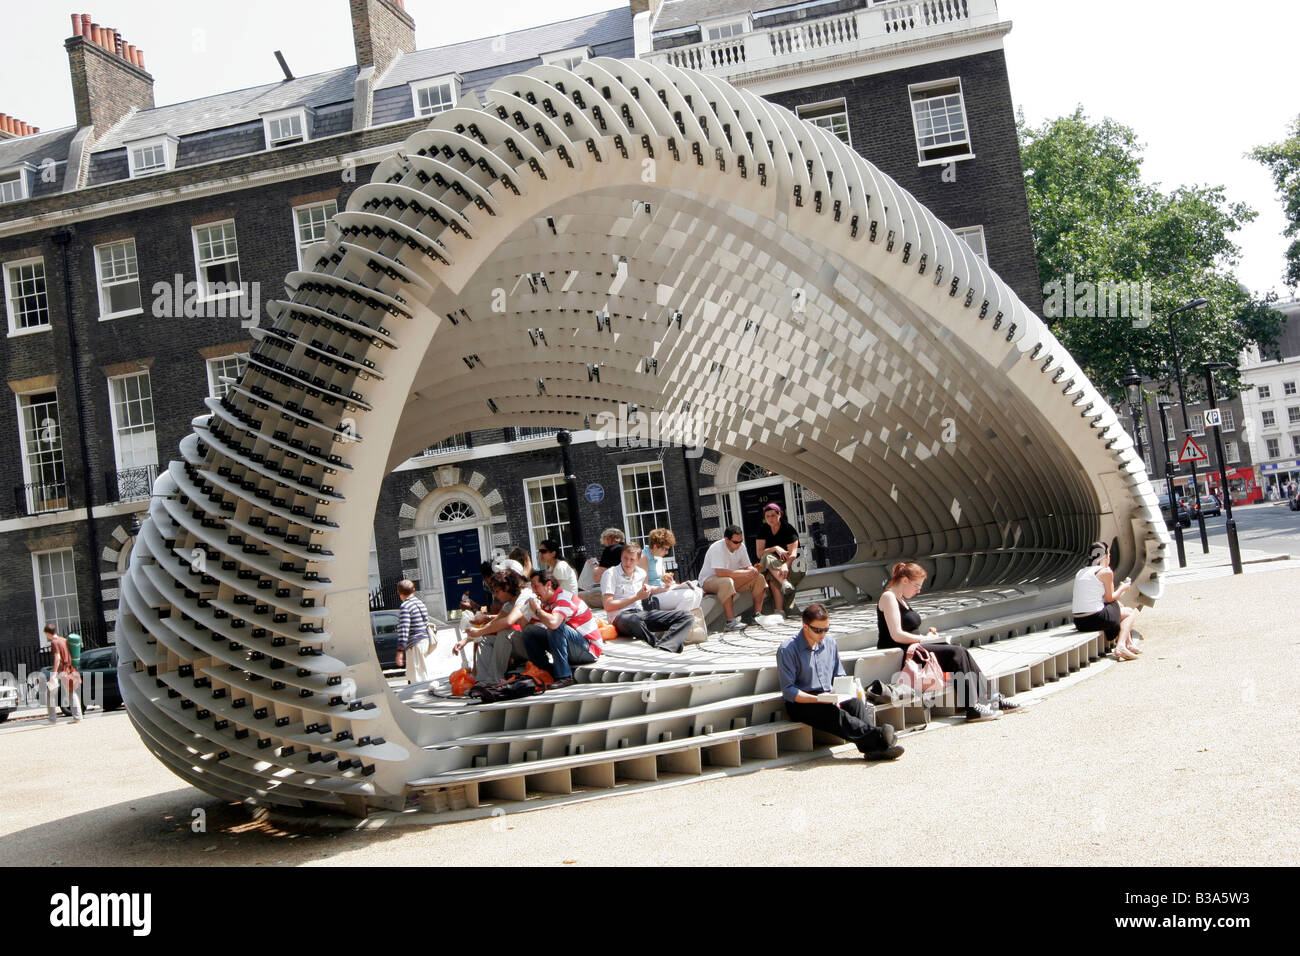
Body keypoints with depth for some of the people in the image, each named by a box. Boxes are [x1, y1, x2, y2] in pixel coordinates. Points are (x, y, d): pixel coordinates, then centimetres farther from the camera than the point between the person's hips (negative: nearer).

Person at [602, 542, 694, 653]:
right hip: (620, 617, -6)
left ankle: (662, 648, -39)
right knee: (633, 620, -46)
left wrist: (664, 587, 25)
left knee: (686, 616, -12)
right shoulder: (610, 574, -3)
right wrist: (636, 597, -10)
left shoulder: (641, 573, 17)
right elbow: (608, 606, -11)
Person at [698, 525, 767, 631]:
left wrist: (753, 569, -24)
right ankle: (731, 621, -41)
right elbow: (720, 573, -36)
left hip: (732, 578, 7)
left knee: (759, 578, -9)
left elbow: (747, 566, 3)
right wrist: (746, 573, -35)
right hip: (708, 580, -7)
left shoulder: (741, 547, -3)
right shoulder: (717, 548, -26)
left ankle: (757, 615, -7)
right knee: (727, 582, -41)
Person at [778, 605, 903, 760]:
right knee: (833, 713, -35)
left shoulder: (830, 643, 14)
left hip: (829, 699, 5)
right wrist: (818, 699, -25)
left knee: (855, 702, -27)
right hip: (801, 704, -5)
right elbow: (788, 691, -12)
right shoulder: (787, 650, -7)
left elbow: (839, 676, 21)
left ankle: (873, 748, -45)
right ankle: (877, 736, -49)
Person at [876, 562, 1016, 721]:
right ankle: (973, 708, -20)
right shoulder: (888, 597, -12)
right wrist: (924, 638, -11)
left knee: (961, 652, -4)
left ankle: (991, 697, -3)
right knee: (956, 653, -19)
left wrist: (926, 634, 5)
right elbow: (896, 635, -19)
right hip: (900, 654, -10)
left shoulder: (901, 598, 20)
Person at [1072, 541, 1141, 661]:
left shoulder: (1081, 572, 16)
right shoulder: (1106, 571, -5)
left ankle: (1129, 644, 37)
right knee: (1131, 612, 18)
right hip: (1096, 619, -8)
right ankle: (1121, 646, -2)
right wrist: (1122, 589, 17)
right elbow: (1109, 599, -1)